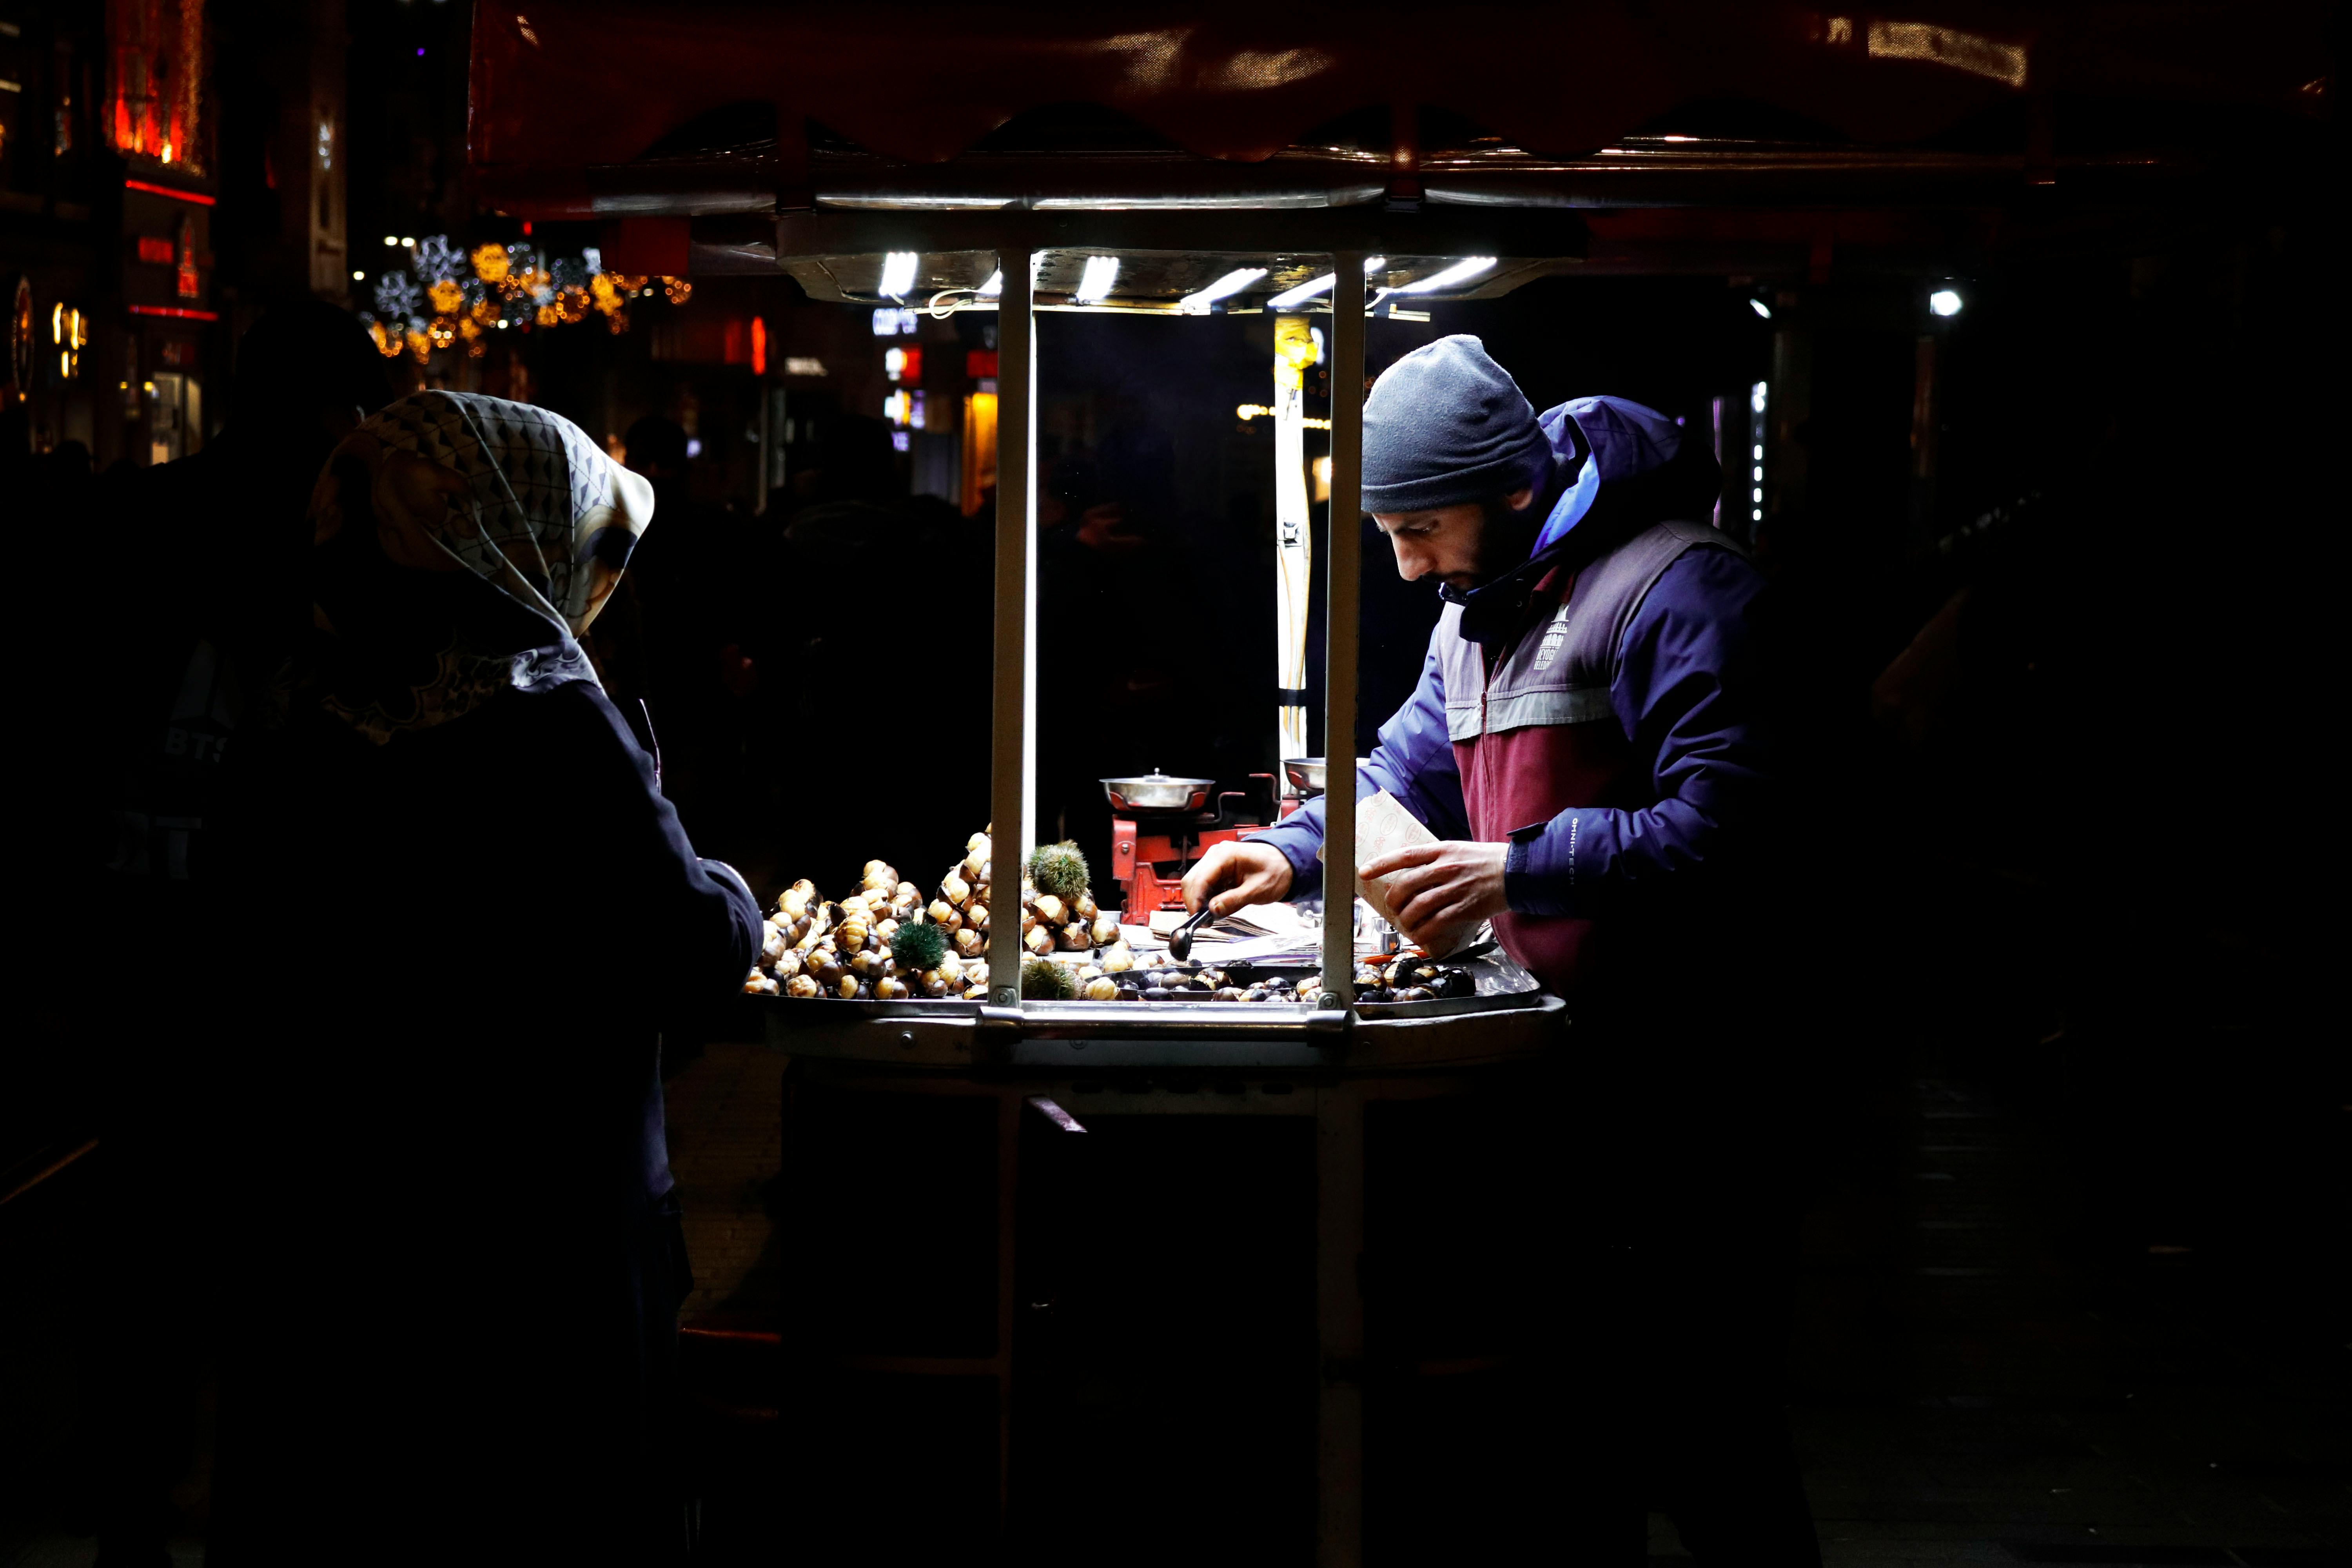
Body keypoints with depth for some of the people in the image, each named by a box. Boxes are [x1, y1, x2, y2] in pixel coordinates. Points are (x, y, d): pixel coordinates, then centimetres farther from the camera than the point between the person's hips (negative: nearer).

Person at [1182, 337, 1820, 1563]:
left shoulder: (1676, 585, -15)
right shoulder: (1479, 607, 16)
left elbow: (1723, 822, -23)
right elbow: (1414, 766, 23)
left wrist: (1520, 873, -29)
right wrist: (1295, 851, 5)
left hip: (1669, 1068, -9)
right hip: (1543, 1049, 9)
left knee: (1693, 1392, -5)